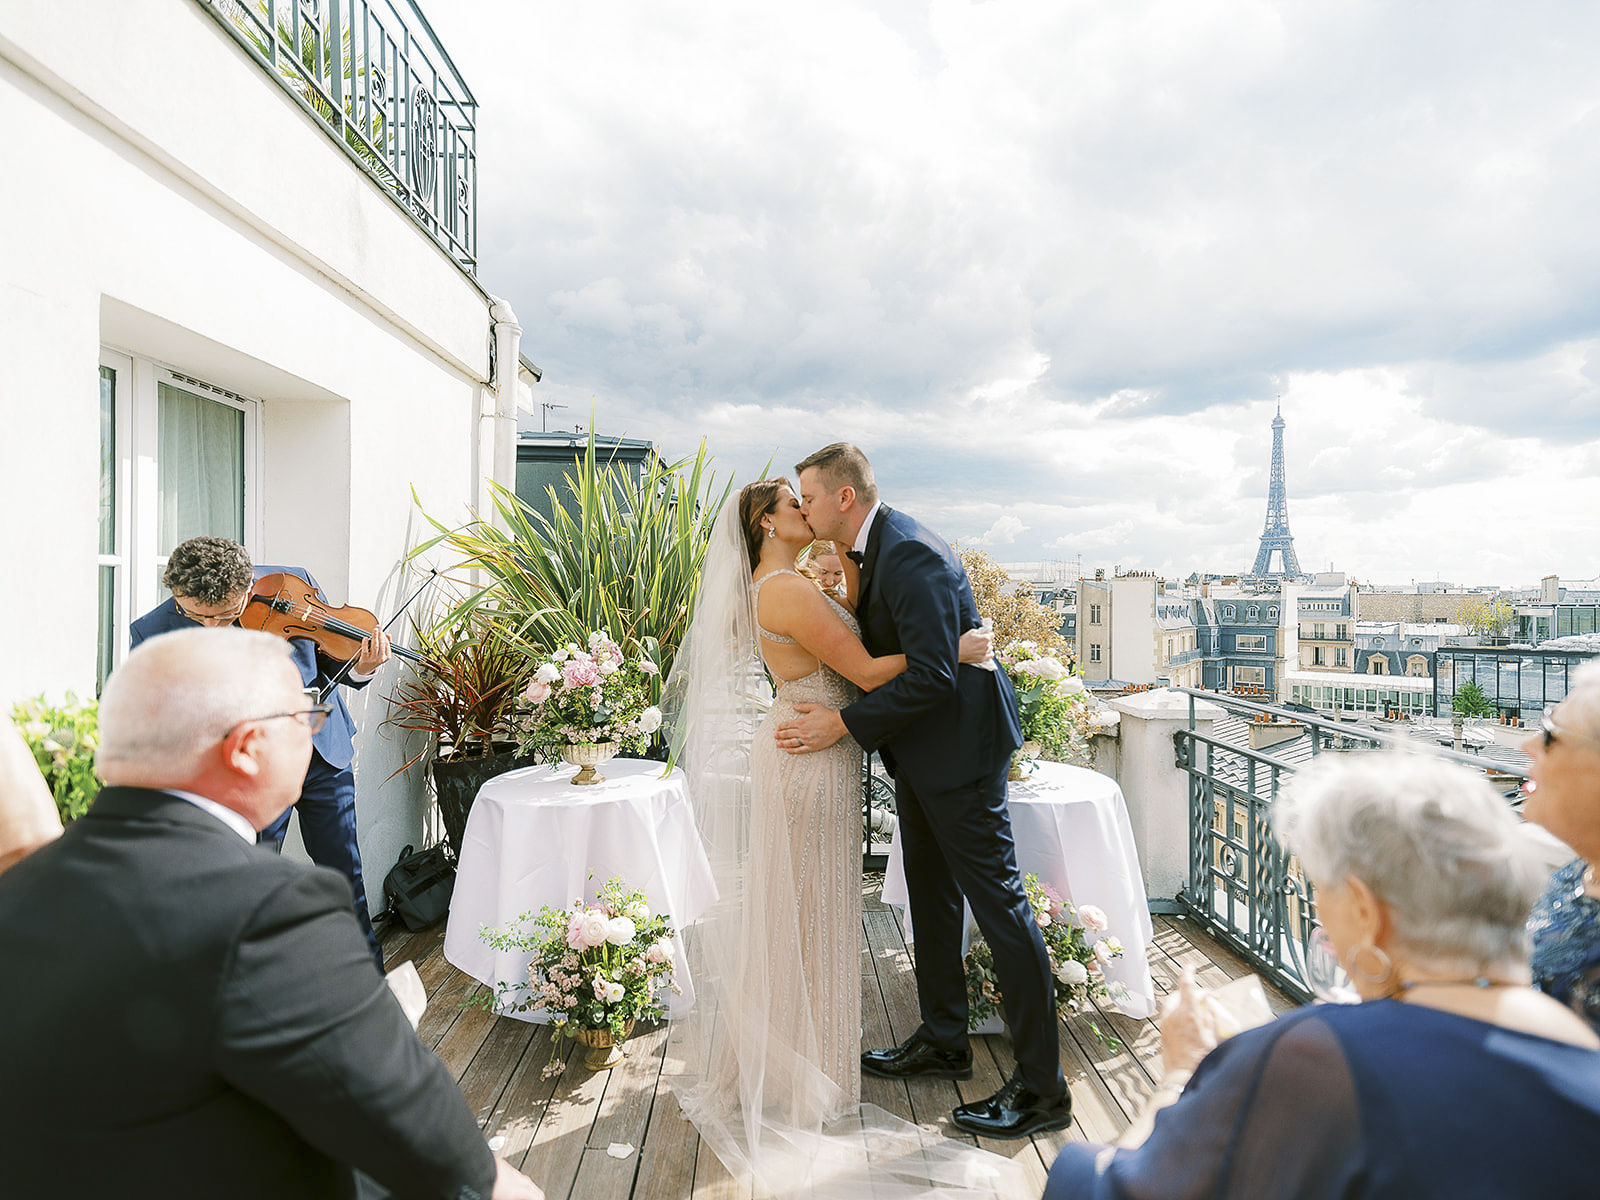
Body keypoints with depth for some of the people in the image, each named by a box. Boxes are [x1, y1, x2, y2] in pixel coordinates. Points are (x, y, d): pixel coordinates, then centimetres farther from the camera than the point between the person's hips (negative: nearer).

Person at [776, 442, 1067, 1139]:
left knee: (998, 905, -2)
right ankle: (943, 1042, 36)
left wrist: (844, 725, -22)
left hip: (959, 747, -11)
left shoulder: (911, 556, -23)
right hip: (921, 751, 11)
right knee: (931, 898, 19)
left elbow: (932, 675, -28)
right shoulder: (877, 548, 9)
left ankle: (1041, 1088, 10)